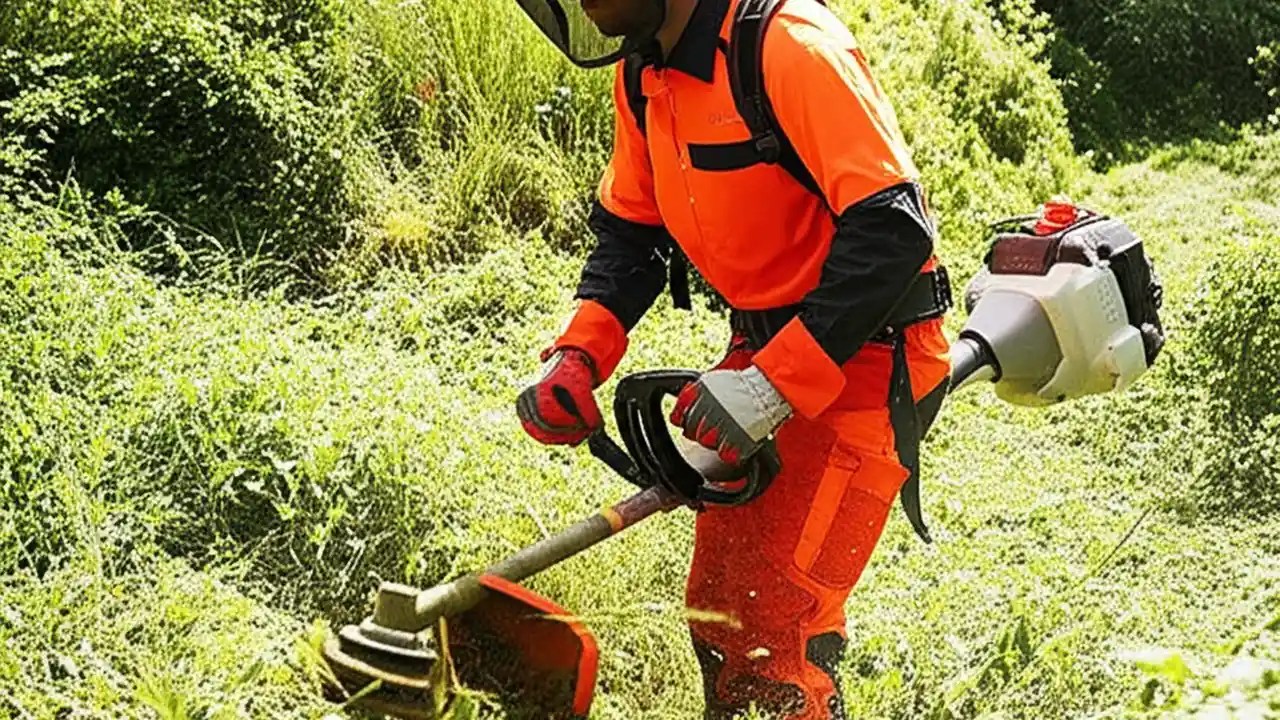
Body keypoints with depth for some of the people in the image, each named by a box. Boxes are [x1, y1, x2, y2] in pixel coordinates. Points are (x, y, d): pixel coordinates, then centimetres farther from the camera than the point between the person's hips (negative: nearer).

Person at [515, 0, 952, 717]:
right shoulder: (642, 74, 3)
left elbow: (893, 229, -29)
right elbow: (630, 233, 10)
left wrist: (772, 387, -31)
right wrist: (575, 358, -6)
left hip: (863, 361, -8)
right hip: (763, 351, 9)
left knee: (778, 627, -9)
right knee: (717, 610, 15)